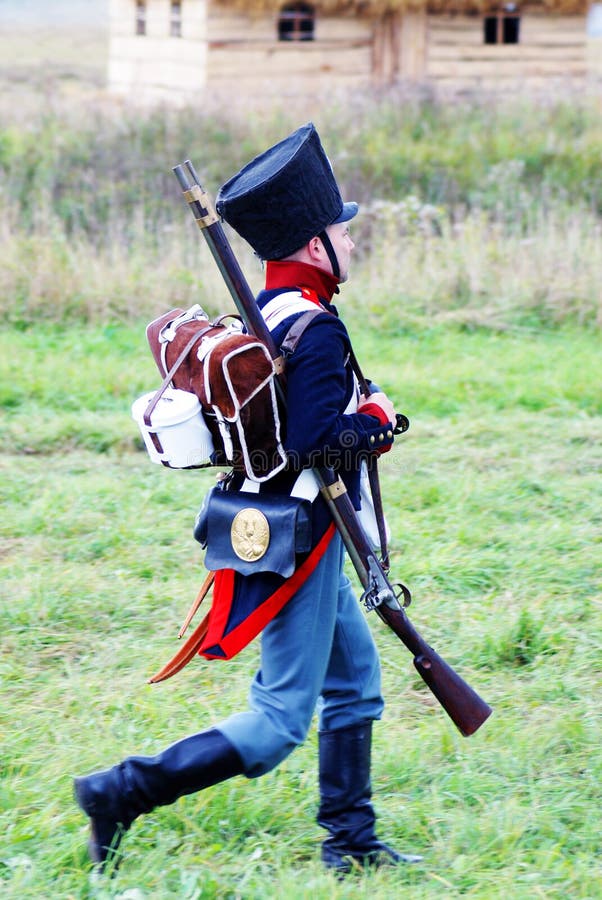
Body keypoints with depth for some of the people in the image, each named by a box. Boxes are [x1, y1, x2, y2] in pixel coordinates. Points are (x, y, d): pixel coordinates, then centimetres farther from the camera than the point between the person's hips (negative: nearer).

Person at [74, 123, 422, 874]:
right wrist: (376, 422, -11)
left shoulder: (261, 315, 6)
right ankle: (121, 795, -6)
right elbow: (315, 445, -27)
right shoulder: (316, 332, -23)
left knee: (356, 677, 20)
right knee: (279, 722, -5)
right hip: (300, 538, -10)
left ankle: (350, 840, 26)